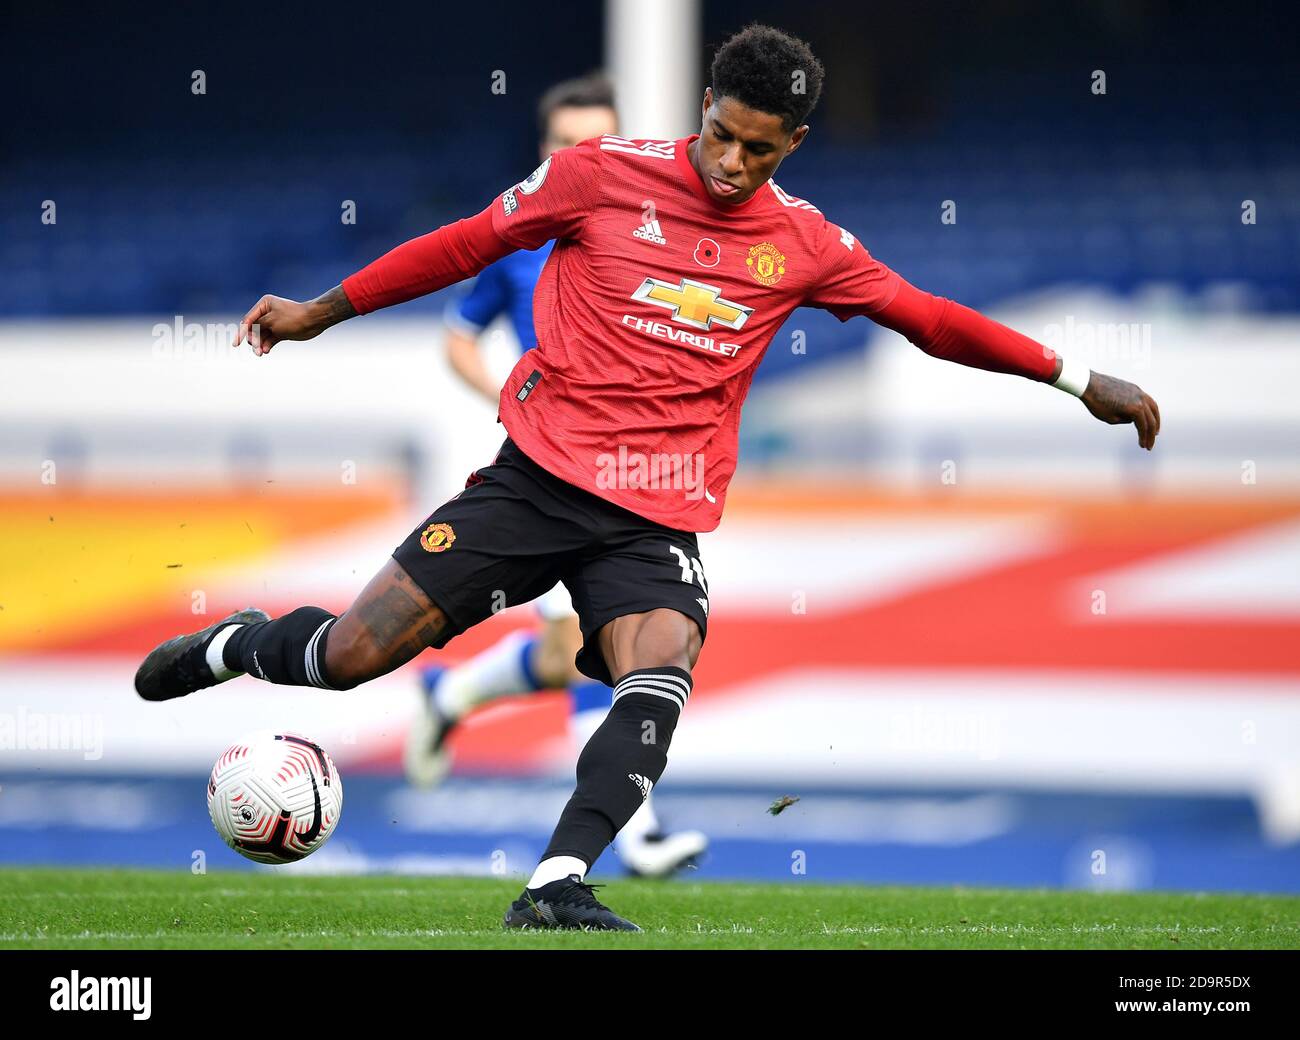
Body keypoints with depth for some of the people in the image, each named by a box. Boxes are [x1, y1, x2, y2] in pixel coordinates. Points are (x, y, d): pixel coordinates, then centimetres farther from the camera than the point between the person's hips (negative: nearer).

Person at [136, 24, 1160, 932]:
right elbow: (468, 244, 10)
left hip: (656, 519, 1)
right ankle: (239, 645, 27)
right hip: (538, 474, -1)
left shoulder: (806, 244, 6)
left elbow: (929, 318, 15)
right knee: (355, 654, -5)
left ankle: (558, 884, -33)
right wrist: (323, 311, 14)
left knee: (662, 674, -28)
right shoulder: (603, 174, -1)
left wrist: (1077, 379, 13)